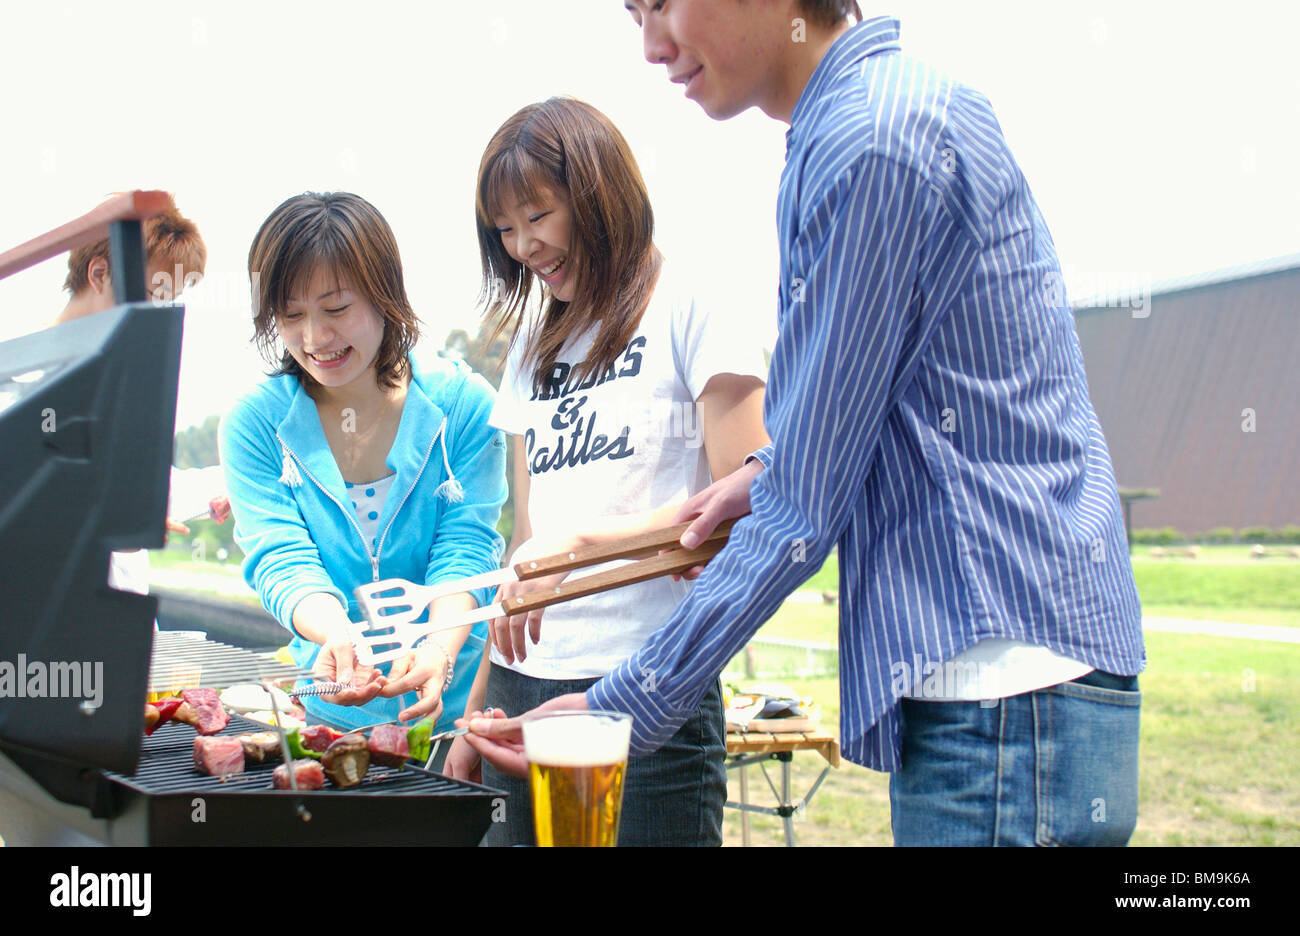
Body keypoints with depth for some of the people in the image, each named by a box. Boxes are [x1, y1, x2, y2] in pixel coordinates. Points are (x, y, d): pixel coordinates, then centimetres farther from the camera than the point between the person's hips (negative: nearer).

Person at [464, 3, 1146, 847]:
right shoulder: (899, 103, 14)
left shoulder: (867, 143, -16)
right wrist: (776, 469, 11)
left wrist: (621, 710, -7)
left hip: (1002, 708, -10)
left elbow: (804, 514, -15)